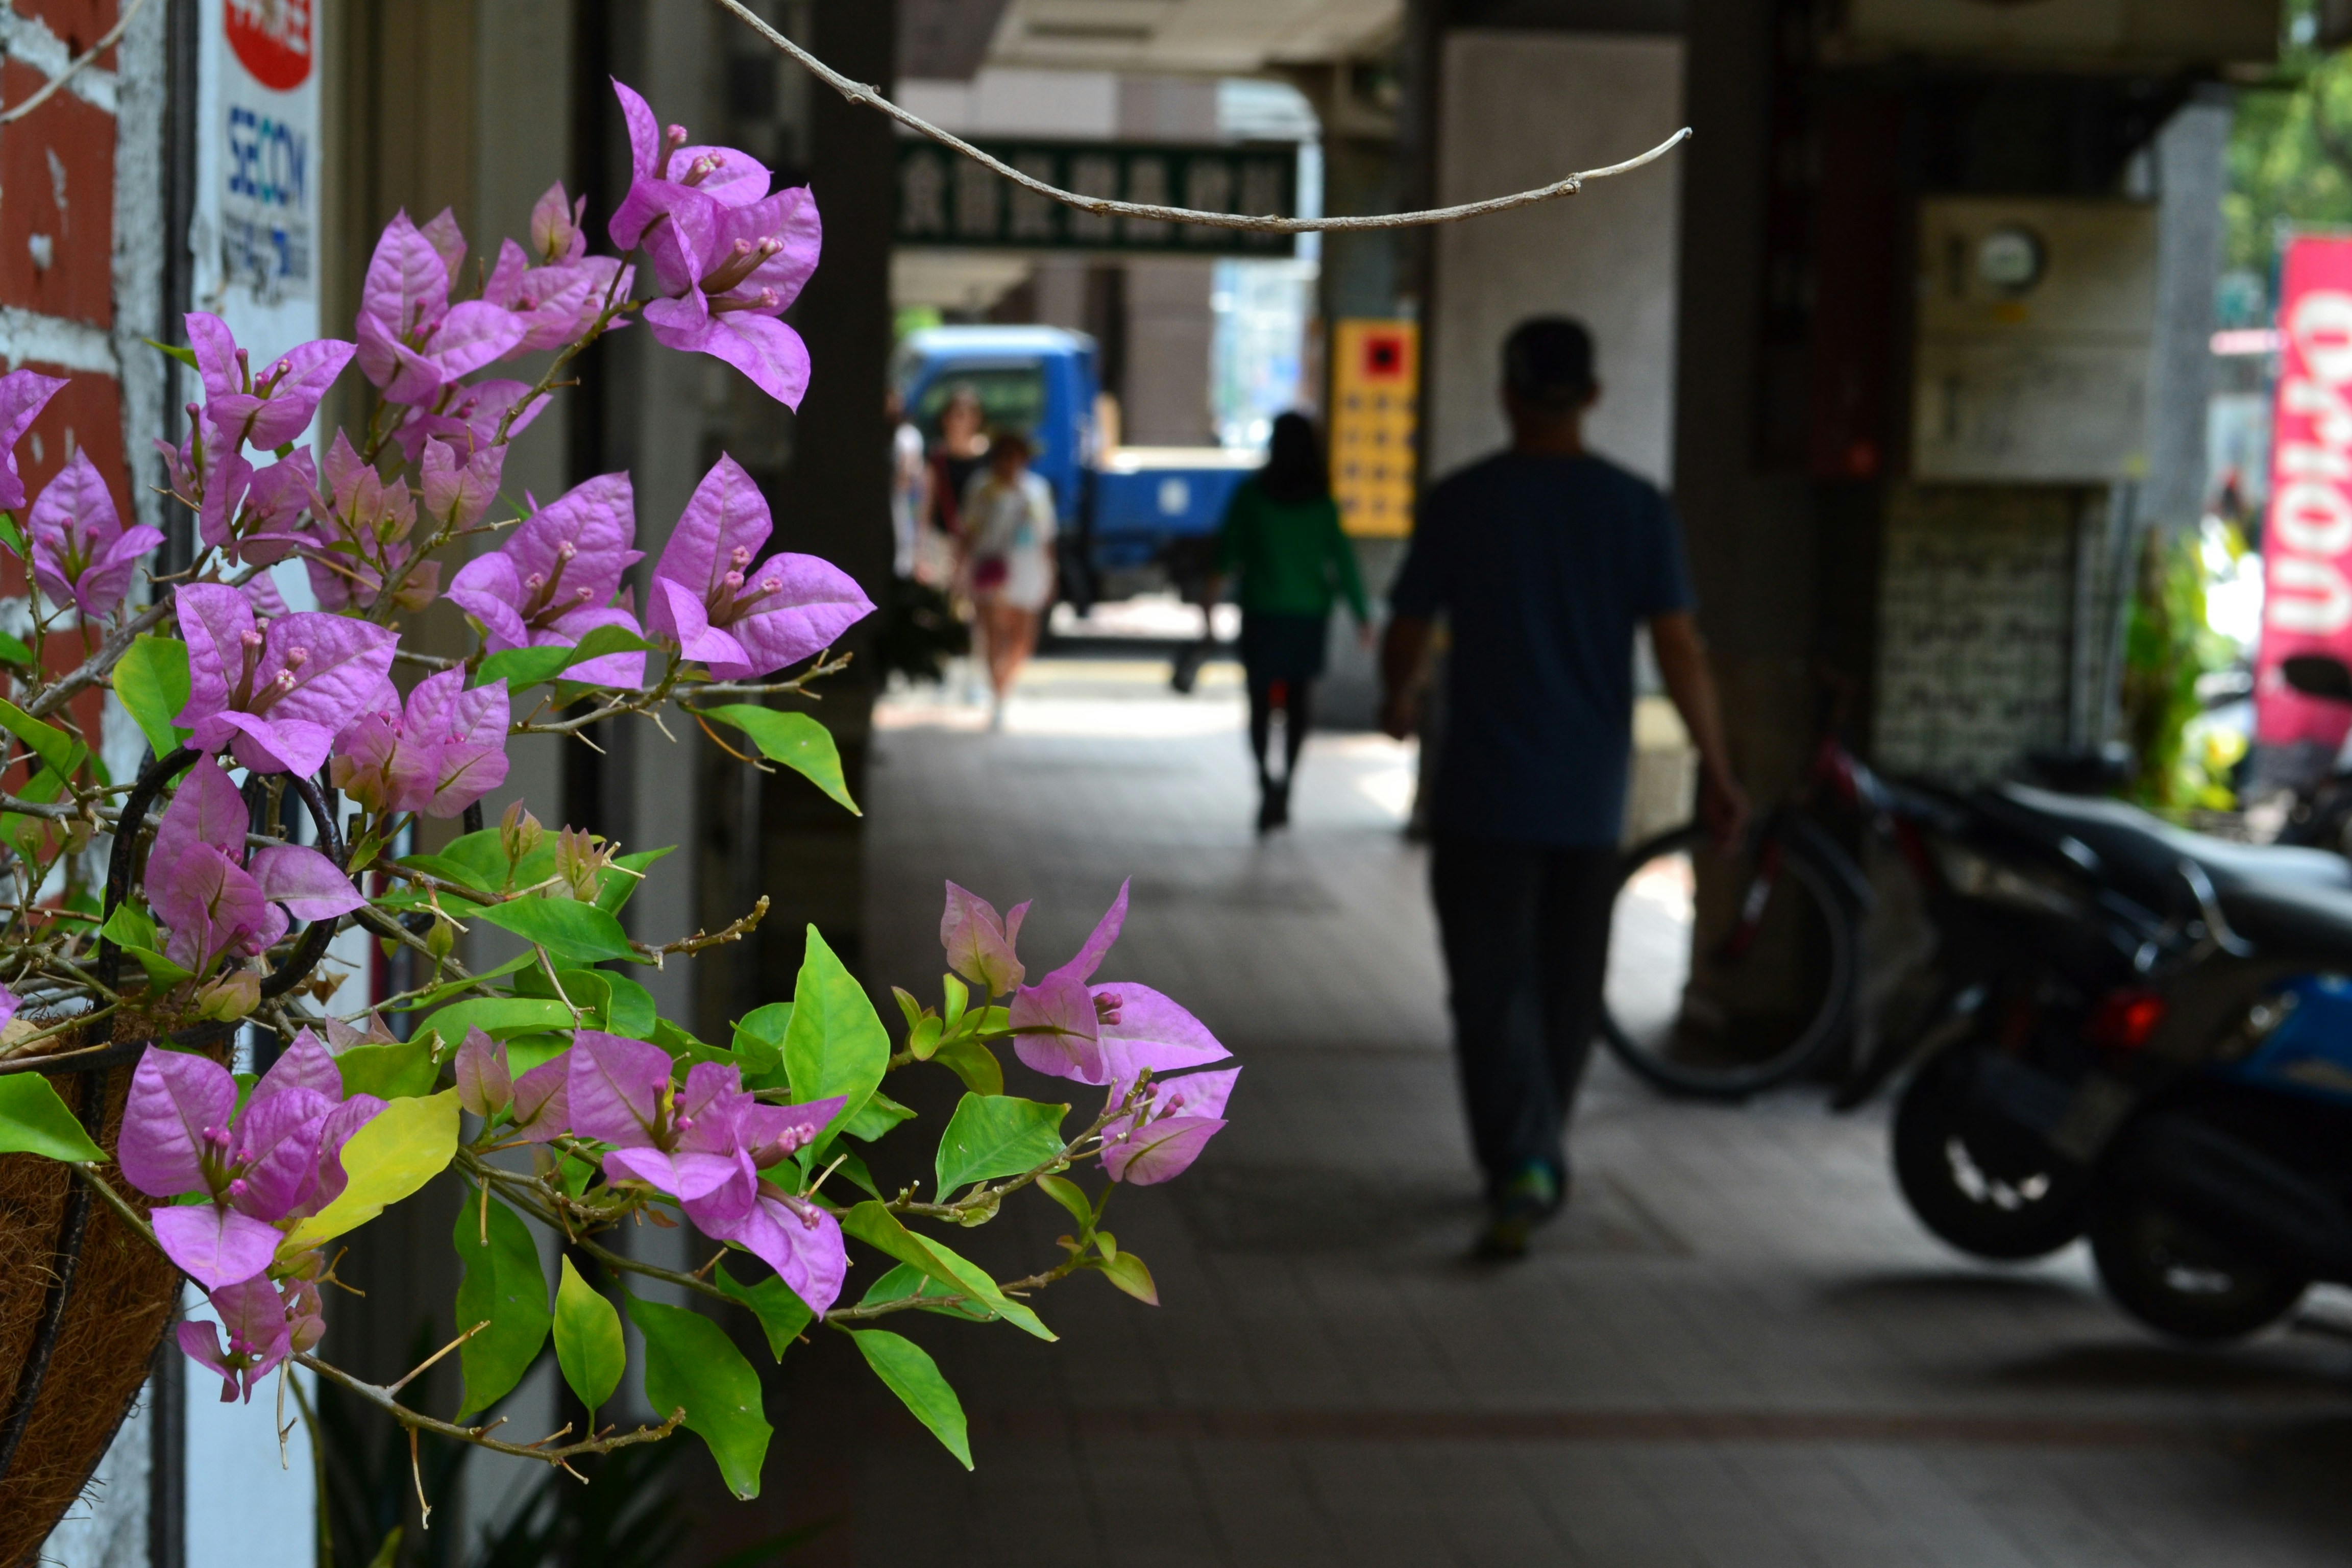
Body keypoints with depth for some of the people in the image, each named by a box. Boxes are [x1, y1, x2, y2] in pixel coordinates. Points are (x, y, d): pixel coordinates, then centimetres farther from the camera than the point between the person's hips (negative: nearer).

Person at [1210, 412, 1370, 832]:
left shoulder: (1251, 494, -6)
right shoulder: (1322, 500, -2)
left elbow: (1228, 546, 3)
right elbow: (1341, 557, -3)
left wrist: (1219, 579, 20)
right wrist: (1362, 613, 1)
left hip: (1263, 611, -2)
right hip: (1310, 612, 2)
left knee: (1261, 700, 0)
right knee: (1297, 699, 14)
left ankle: (1266, 777, -24)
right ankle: (1285, 785, 13)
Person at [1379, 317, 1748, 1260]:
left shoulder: (1461, 503, -5)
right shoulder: (1637, 509, -2)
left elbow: (1407, 632, 2)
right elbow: (1678, 648, -6)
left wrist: (1397, 703, 23)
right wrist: (1716, 772, -1)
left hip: (1484, 797, -2)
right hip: (1591, 797, 2)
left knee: (1493, 991, -1)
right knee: (1567, 993, 16)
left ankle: (1520, 1170, -17)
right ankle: (1540, 1161, 29)